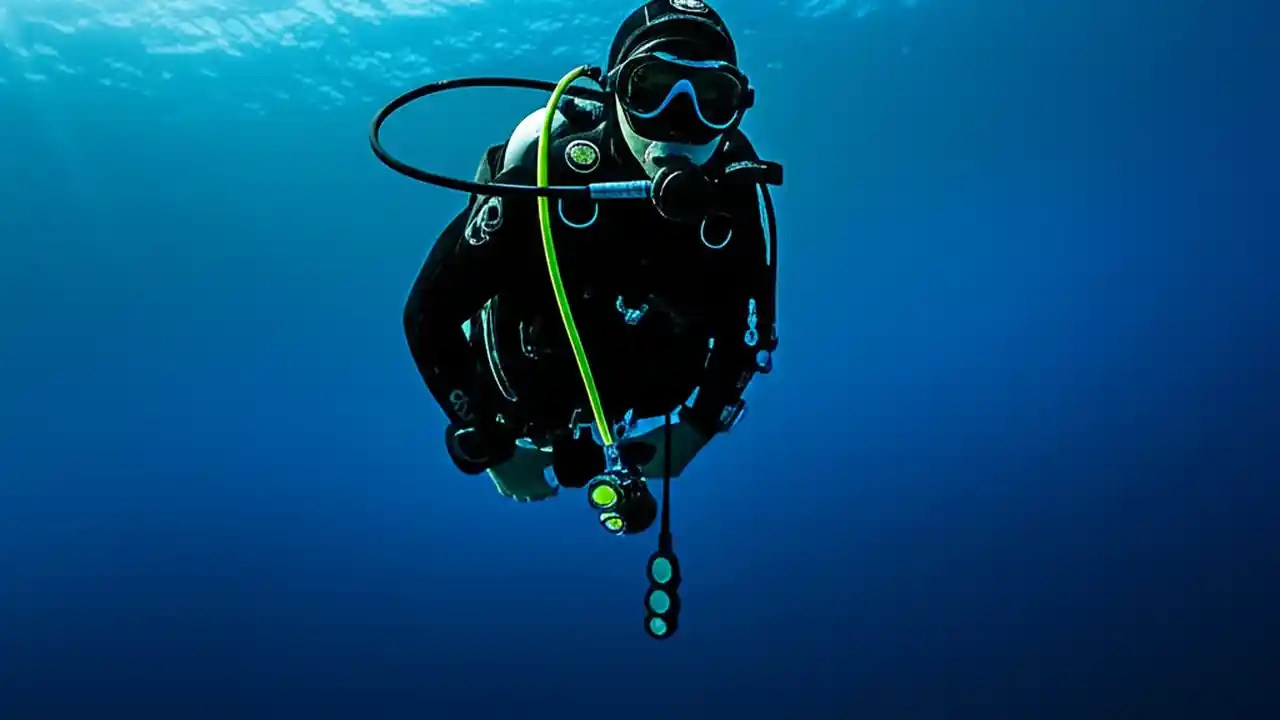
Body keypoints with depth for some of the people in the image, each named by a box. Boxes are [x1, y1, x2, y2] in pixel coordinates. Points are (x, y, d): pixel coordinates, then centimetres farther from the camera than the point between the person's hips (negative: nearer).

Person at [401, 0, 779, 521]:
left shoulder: (739, 193, -27)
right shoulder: (549, 179, -36)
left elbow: (749, 328, -9)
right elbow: (428, 315, -27)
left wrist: (696, 429, -11)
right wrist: (491, 449, -21)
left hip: (642, 404, 2)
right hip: (526, 400, -2)